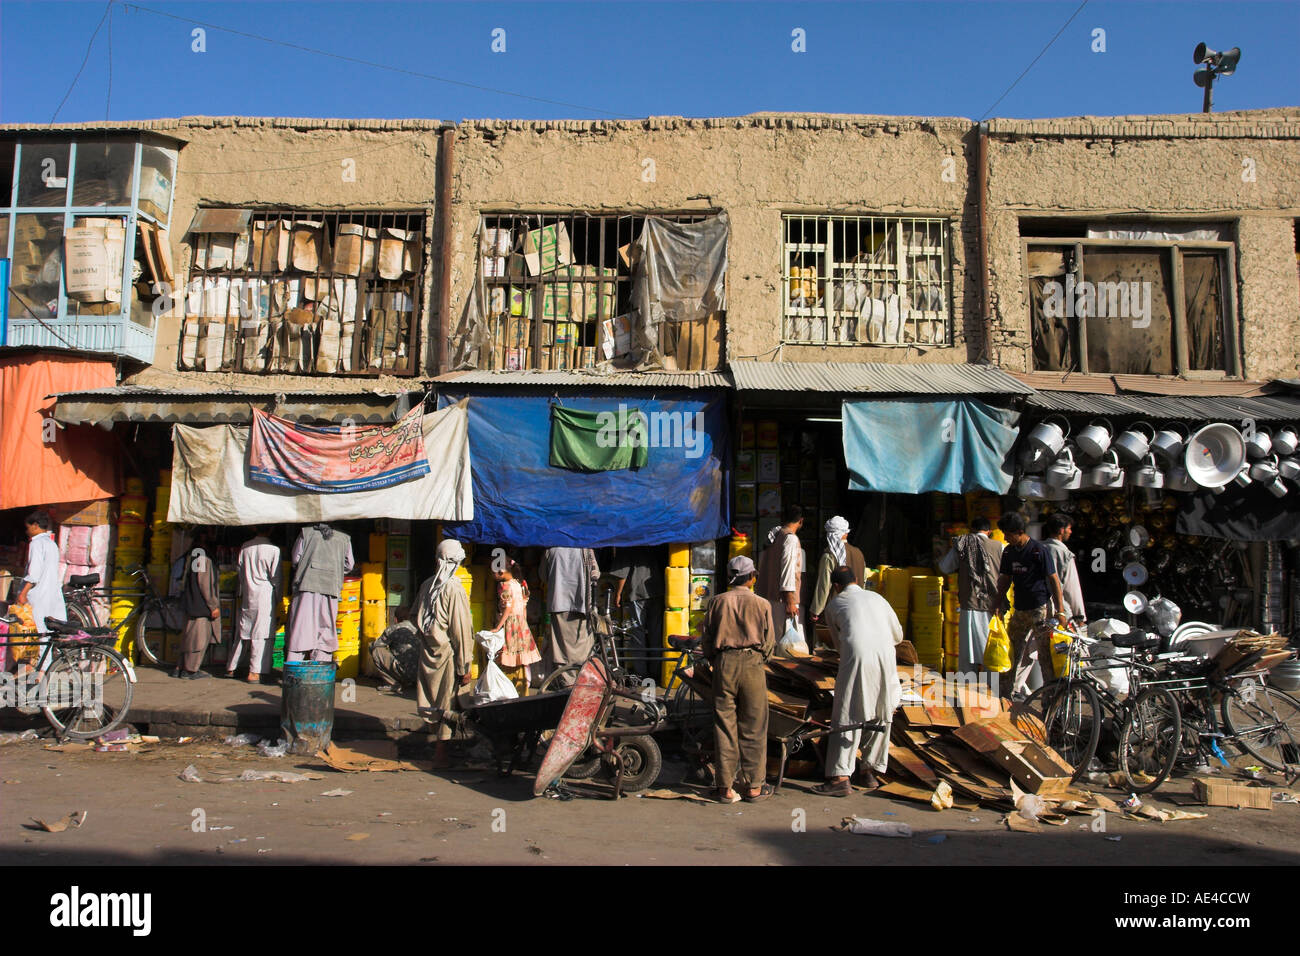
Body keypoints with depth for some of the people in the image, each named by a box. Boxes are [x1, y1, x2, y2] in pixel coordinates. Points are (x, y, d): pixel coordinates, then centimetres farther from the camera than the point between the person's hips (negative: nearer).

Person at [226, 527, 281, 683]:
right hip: (265, 595, -5)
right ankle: (254, 672, -4)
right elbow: (275, 577, -7)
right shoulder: (273, 549, -10)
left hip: (247, 595, 5)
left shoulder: (245, 547, 4)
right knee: (261, 634, -2)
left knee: (243, 632, 15)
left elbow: (240, 572, 11)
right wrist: (277, 595, 6)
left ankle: (231, 668, 23)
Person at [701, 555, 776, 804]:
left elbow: (706, 639, 6)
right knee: (753, 727, 7)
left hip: (724, 663, 1)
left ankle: (726, 787, 9)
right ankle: (754, 786, 12)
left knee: (724, 726, 6)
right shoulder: (761, 604, 1)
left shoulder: (717, 602, 4)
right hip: (752, 663, -1)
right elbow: (770, 642, 3)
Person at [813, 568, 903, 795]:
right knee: (881, 717, 16)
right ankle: (870, 771, 20)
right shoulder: (876, 598, 24)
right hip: (885, 658, 4)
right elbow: (898, 635, 29)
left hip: (857, 658, -3)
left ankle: (841, 778, -7)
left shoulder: (834, 604, 17)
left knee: (847, 719, -3)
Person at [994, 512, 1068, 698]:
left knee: (1046, 653, -5)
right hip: (1020, 609, 6)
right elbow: (1005, 579, 17)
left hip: (1041, 608, -6)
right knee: (1014, 651, 11)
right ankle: (1010, 691, 21)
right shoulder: (1008, 551, 7)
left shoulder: (1039, 550, -12)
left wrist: (1060, 611, -14)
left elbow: (1054, 580, -11)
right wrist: (999, 604, 11)